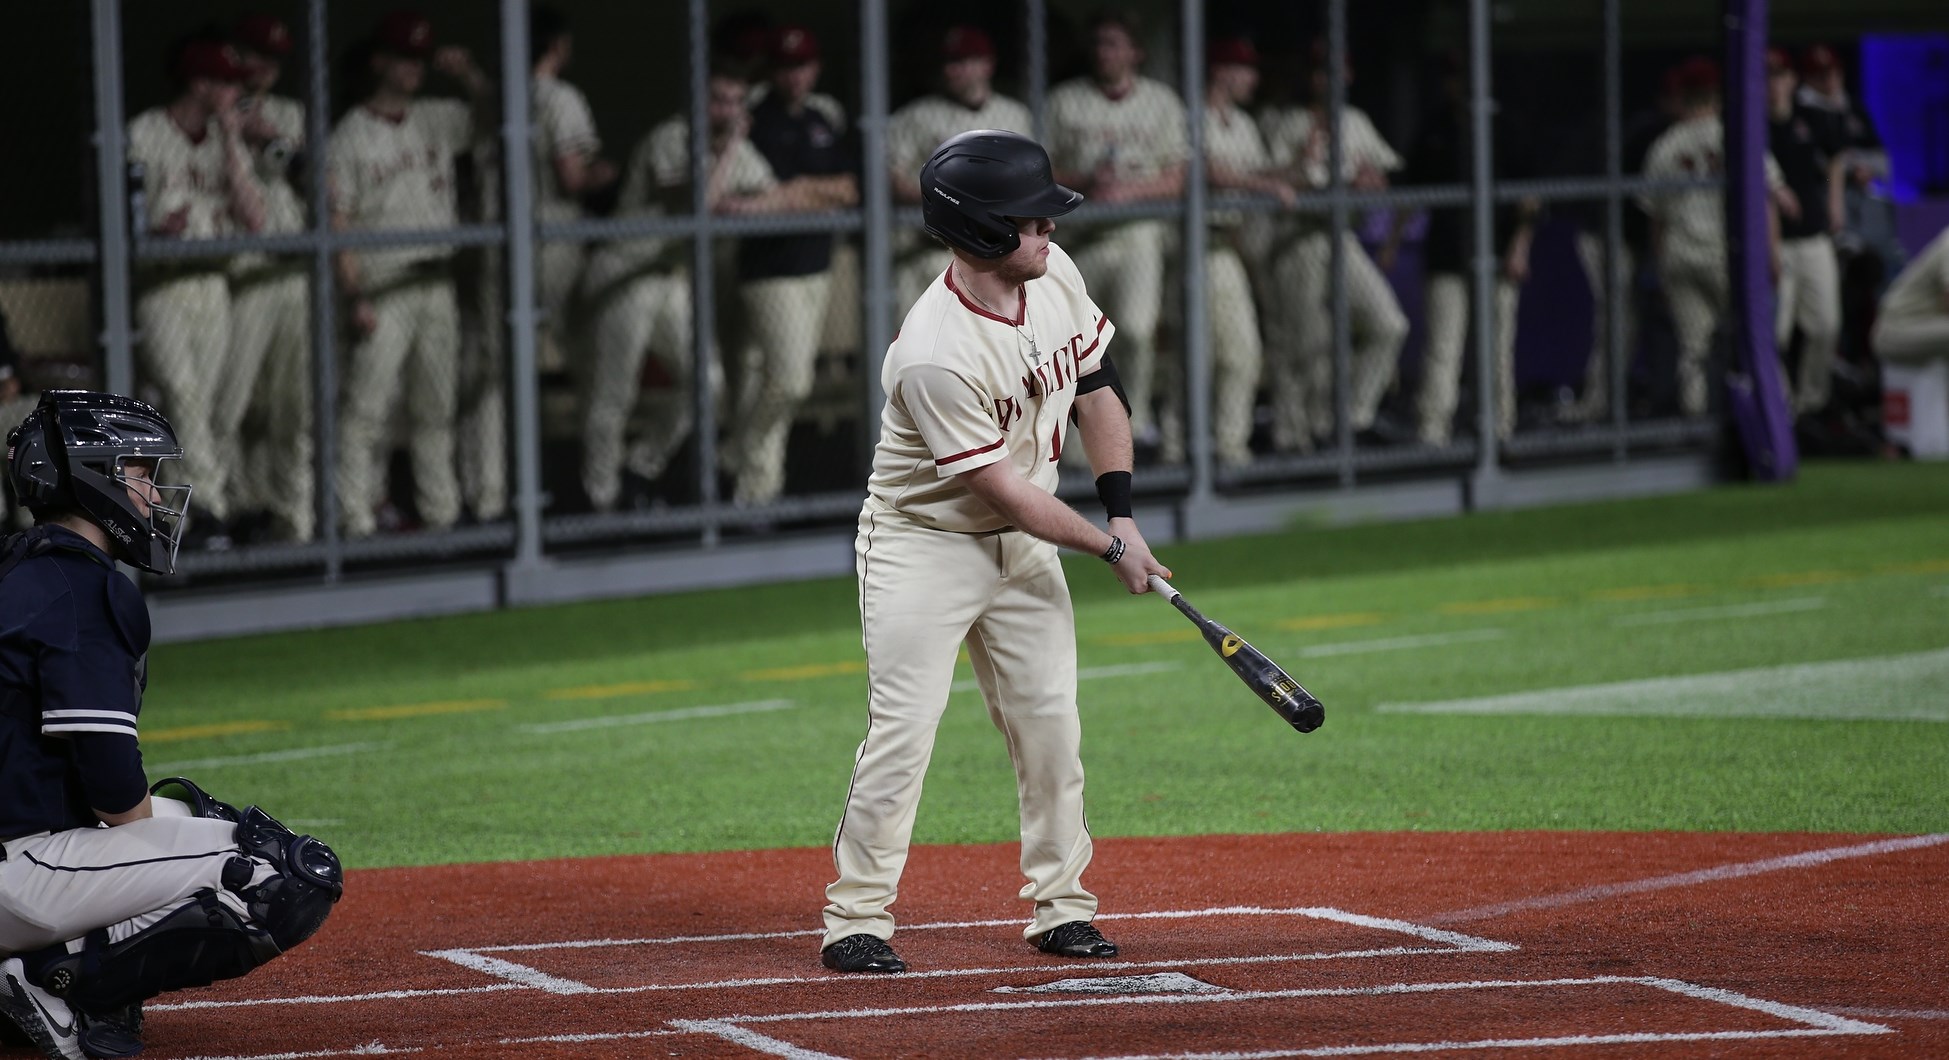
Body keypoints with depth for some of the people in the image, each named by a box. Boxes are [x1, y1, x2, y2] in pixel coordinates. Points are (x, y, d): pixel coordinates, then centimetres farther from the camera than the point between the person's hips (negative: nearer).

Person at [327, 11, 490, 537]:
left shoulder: (436, 120, 11)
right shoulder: (350, 137, -4)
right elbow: (339, 222, -8)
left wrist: (468, 72, -2)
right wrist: (354, 297, -16)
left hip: (437, 282, 6)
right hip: (384, 289, -6)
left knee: (437, 406, 10)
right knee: (367, 404, -11)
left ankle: (441, 511, 16)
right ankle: (356, 520, -12)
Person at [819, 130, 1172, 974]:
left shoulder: (1055, 276, -9)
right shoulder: (934, 355, -31)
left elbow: (1096, 389, 6)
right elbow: (1005, 490, -24)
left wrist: (1122, 514, -1)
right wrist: (1109, 548, -15)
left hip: (1022, 547, 7)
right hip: (923, 547, -7)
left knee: (1051, 725, 6)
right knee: (903, 731, -11)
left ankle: (1058, 905, 16)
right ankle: (855, 919, -3)